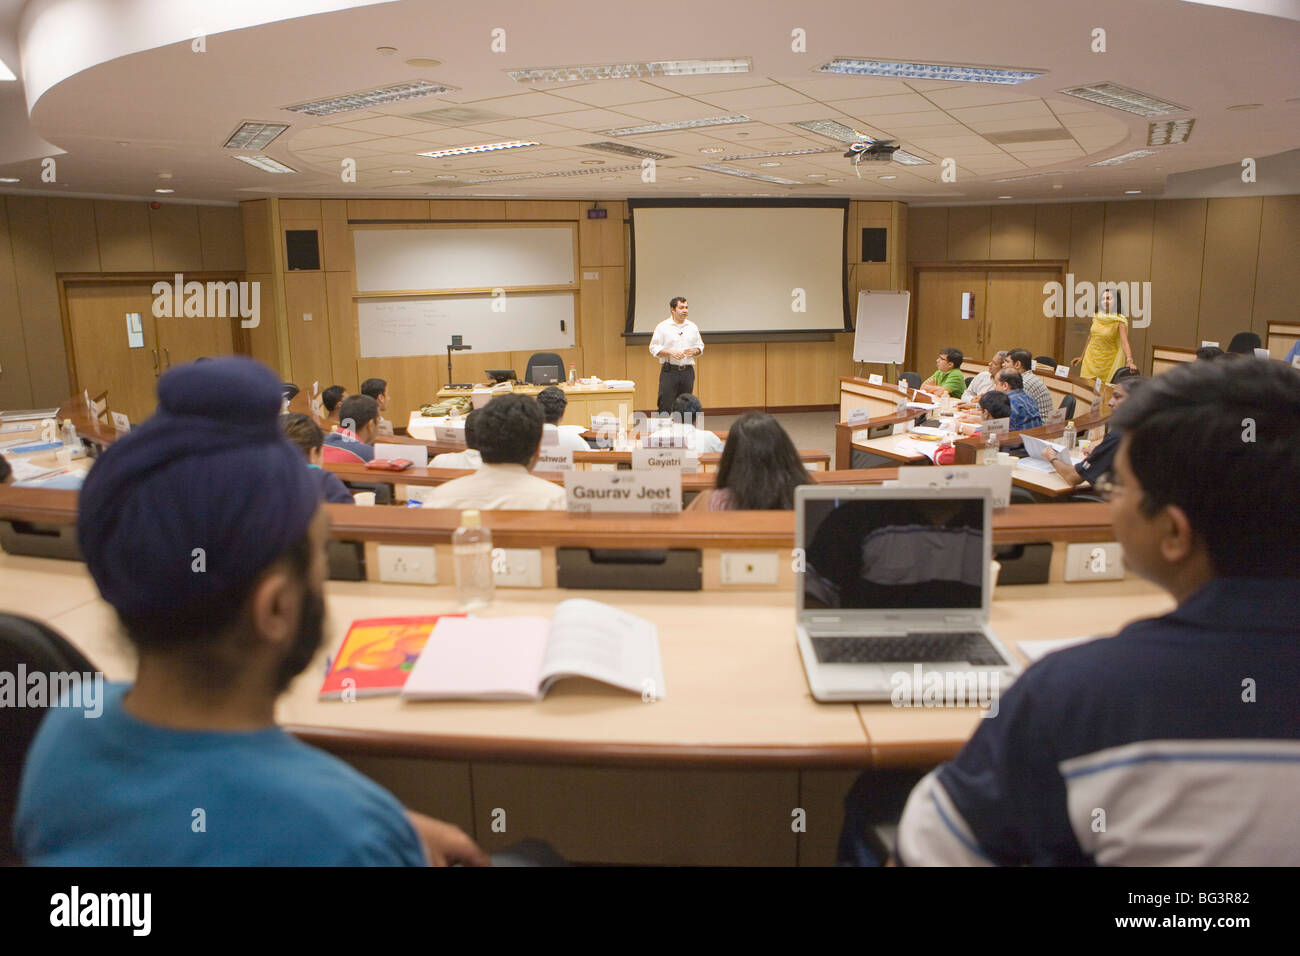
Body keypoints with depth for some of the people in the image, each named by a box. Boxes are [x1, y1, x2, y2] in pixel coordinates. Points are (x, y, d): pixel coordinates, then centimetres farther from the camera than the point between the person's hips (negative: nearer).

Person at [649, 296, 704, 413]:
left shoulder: (692, 327, 11)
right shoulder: (662, 327, -2)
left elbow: (700, 345, 17)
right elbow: (654, 348, -4)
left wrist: (694, 351, -6)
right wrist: (670, 352, -18)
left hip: (687, 371, 4)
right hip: (669, 371, -4)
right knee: (666, 406, -8)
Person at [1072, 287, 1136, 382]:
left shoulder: (1120, 320, -13)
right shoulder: (1096, 316, 3)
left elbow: (1124, 341, -25)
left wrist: (1130, 361, -39)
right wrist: (1082, 357, 18)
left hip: (1107, 363, -4)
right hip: (1090, 359, 4)